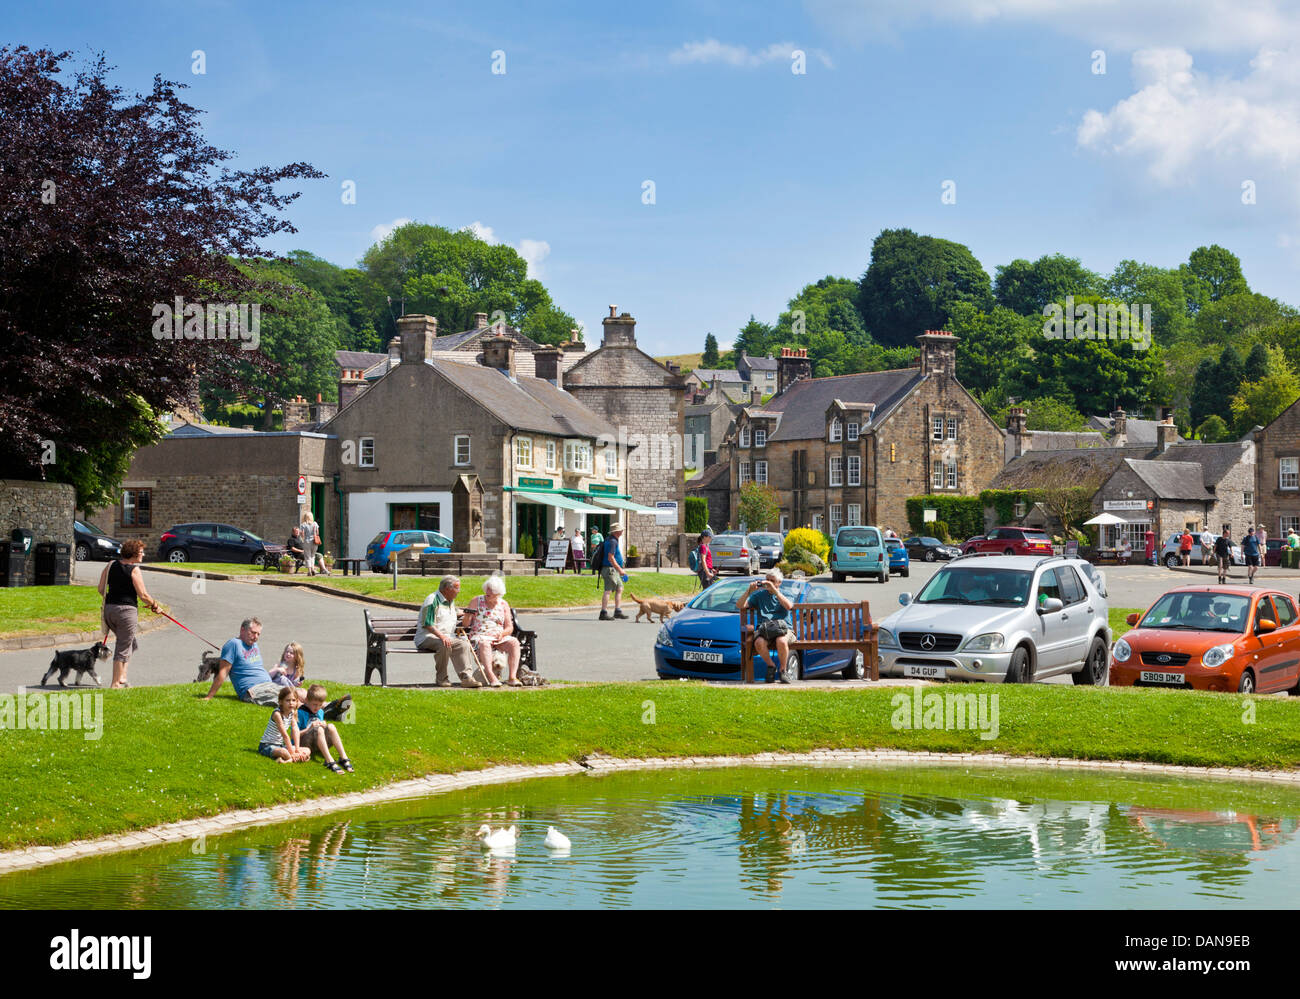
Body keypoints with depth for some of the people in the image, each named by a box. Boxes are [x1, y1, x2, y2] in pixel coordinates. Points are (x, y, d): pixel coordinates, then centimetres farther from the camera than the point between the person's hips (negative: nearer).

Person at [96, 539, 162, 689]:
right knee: (123, 648, 3)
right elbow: (142, 595, -10)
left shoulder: (111, 565, 8)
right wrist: (154, 604, 7)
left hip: (109, 609, 7)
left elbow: (101, 589, 9)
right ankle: (116, 683, 6)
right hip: (127, 610, -7)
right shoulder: (134, 570, -10)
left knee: (133, 643, 22)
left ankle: (122, 676, 14)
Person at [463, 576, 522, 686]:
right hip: (480, 637, -3)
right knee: (484, 644, -38)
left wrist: (502, 633, -11)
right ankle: (491, 677, -49)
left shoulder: (503, 605, 12)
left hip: (499, 637, 3)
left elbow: (510, 627, 11)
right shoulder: (476, 601, 7)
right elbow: (466, 625, 5)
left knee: (514, 642, -27)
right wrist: (468, 615, -18)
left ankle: (513, 677, -34)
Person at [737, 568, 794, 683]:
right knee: (759, 643, -36)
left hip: (783, 627, -1)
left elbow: (788, 606, -6)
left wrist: (774, 590, -10)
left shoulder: (784, 595, 19)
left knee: (781, 642, -38)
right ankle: (771, 666, -8)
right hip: (763, 628, 1)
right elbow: (739, 606, 15)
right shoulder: (759, 595, 23)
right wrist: (749, 591, 1)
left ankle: (782, 670, -13)